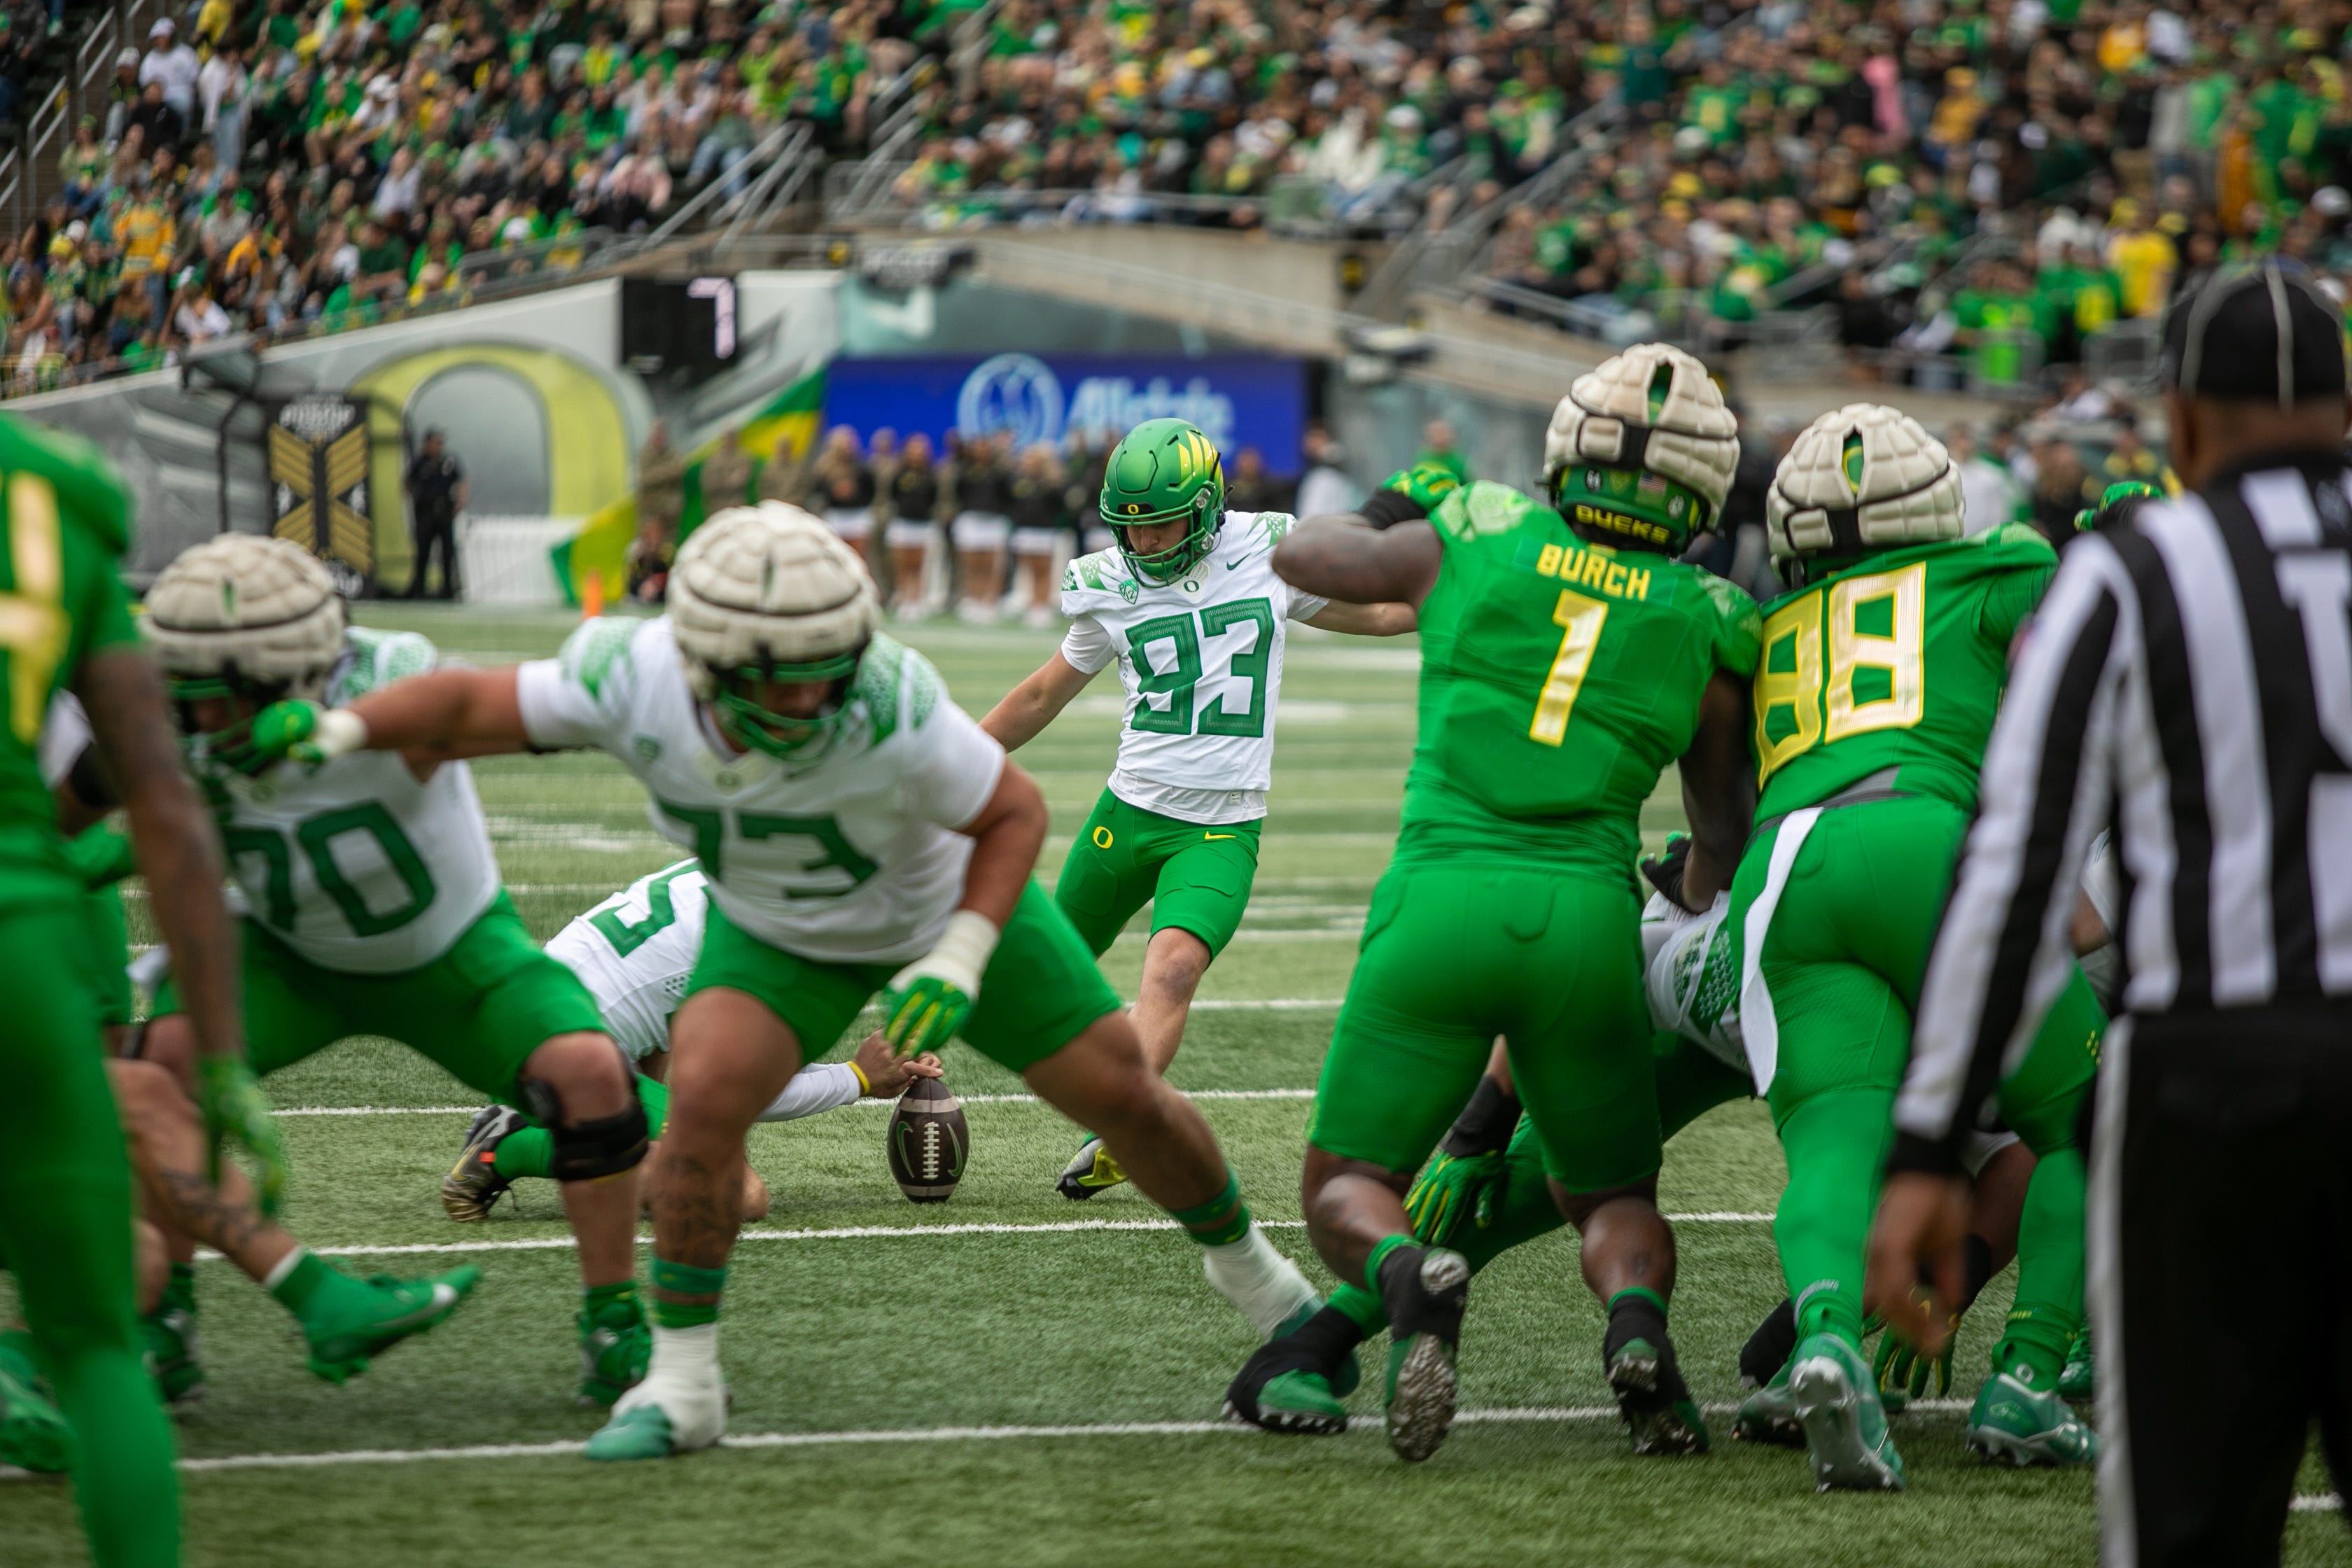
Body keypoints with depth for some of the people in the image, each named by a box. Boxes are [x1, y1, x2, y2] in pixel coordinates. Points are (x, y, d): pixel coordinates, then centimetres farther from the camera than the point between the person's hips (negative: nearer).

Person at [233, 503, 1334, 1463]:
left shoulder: (889, 711, -42)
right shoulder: (636, 683, -34)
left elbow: (1015, 812, -24)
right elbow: (470, 706, -20)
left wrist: (958, 966, -33)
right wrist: (340, 729, -36)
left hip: (946, 911, -1)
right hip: (778, 934, 1)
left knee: (1120, 1093, 7)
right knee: (706, 1095, -23)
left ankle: (1248, 1271, 37)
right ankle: (682, 1383, -9)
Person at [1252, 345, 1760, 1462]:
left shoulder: (1475, 542, 6)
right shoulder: (1708, 628, 8)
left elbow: (1301, 556, 25)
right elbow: (1723, 837, 20)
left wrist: (1395, 512, 44)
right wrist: (1699, 925, 41)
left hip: (1439, 899, -1)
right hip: (1588, 916, 1)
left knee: (1346, 1189, 11)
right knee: (1614, 1196, 21)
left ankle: (1407, 1281, -24)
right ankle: (1637, 1316, -14)